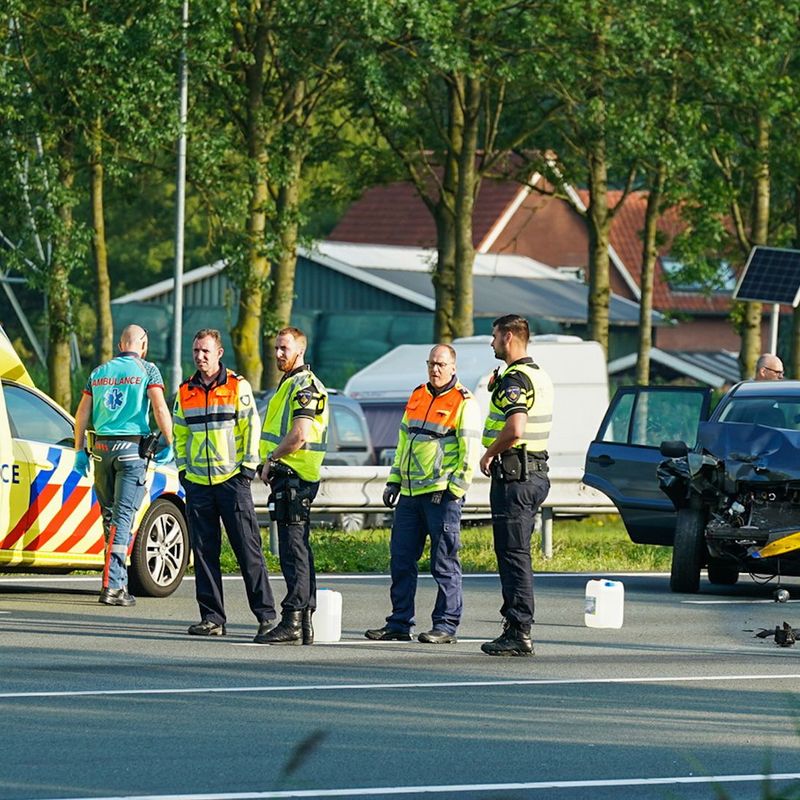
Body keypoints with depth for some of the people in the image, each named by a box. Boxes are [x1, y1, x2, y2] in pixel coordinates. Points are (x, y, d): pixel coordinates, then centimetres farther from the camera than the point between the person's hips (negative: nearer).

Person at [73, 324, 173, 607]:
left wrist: (80, 450, 17)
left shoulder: (99, 372, 14)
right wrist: (169, 445, -2)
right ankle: (112, 585, -16)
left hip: (101, 448, 4)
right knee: (123, 516, -8)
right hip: (132, 448, -4)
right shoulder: (147, 370, 0)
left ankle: (119, 581, 19)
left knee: (109, 514, 14)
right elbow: (160, 408, -9)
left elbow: (82, 413, 13)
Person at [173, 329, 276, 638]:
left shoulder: (238, 387, 1)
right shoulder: (185, 392, 12)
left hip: (232, 480, -4)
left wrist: (248, 468, -6)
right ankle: (211, 617, 7)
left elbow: (252, 428, 0)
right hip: (197, 482, 4)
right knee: (204, 552, 3)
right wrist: (182, 468, 9)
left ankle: (266, 614, -3)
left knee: (248, 549, -5)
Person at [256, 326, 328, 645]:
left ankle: (292, 623, -15)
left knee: (293, 550, -12)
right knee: (299, 550, 11)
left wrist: (271, 458, -11)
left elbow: (299, 436, -22)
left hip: (294, 476, -11)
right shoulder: (290, 385, 21)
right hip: (288, 476, 11)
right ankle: (304, 624, 14)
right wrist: (272, 462, 14)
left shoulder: (304, 386, -12)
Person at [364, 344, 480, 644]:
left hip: (441, 495, -7)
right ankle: (399, 624, 14)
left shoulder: (464, 403, -5)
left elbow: (470, 451, -10)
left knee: (444, 563, -4)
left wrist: (454, 489, -15)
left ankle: (446, 625, 1)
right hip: (411, 493, 7)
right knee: (401, 559, 8)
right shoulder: (417, 397, 16)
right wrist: (394, 481, 19)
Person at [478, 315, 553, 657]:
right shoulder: (540, 375, 16)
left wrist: (489, 453, -13)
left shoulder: (514, 379, -16)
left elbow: (515, 428, -29)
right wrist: (497, 386, 18)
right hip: (536, 472, 10)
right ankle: (516, 626, 18)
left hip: (513, 475, -10)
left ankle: (519, 633, -9)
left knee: (513, 555, -8)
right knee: (515, 554, 15)